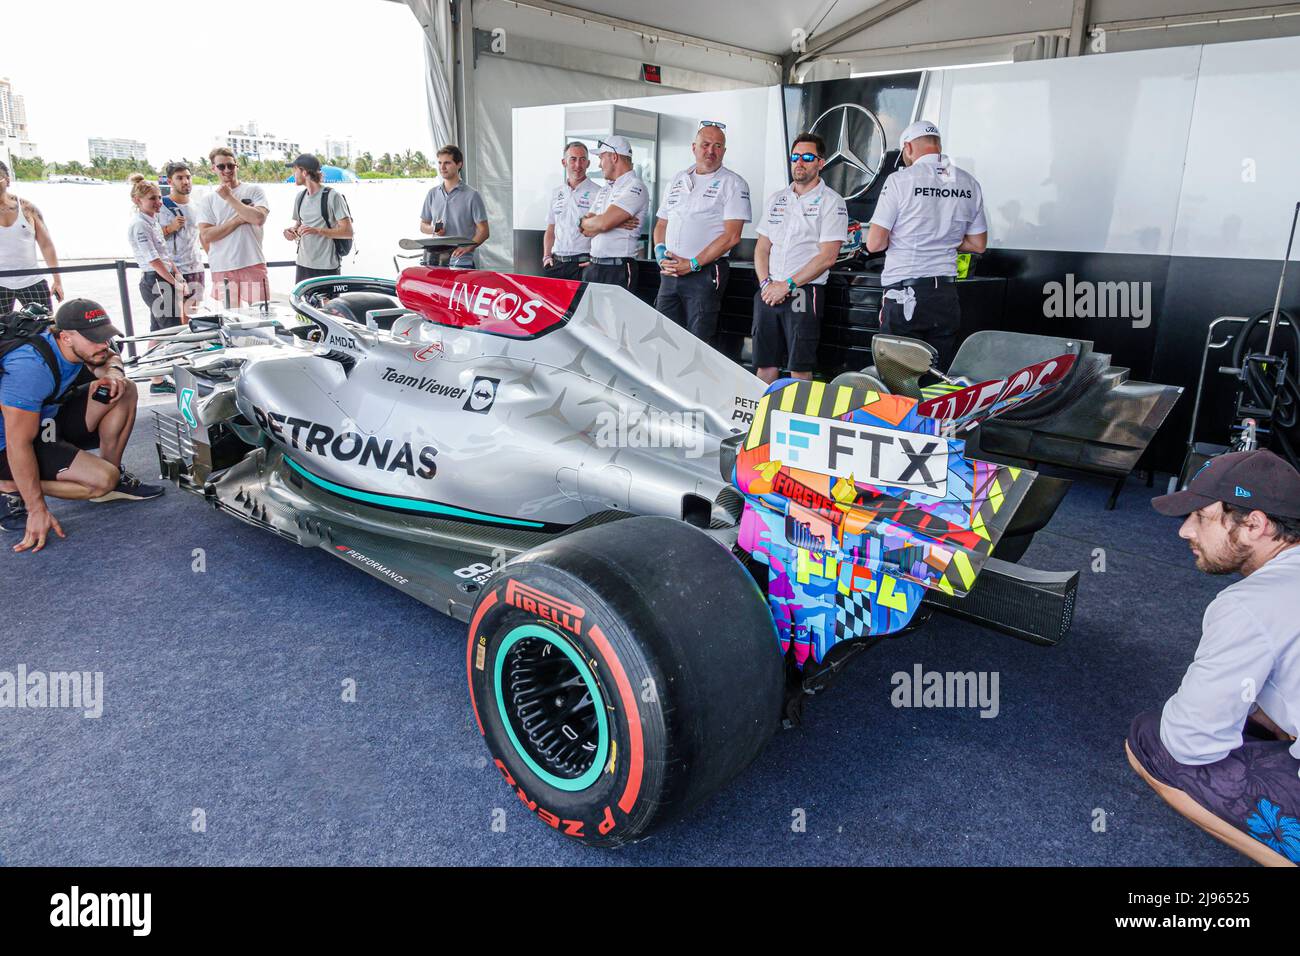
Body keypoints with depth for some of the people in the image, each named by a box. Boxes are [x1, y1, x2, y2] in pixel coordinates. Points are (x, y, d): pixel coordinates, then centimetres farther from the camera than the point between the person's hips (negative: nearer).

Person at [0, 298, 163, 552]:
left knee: (125, 391, -3)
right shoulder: (31, 366, -33)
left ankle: (115, 475, 5)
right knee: (103, 479, -24)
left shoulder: (79, 346, -10)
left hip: (49, 420, 8)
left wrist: (114, 372, -13)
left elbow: (110, 358, 15)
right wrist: (37, 510, -29)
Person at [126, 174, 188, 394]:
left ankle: (157, 382, 17)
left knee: (158, 333, 12)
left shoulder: (152, 221, 16)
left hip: (163, 280, 10)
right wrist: (176, 283, -14)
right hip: (156, 281, -10)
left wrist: (177, 274, 6)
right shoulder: (139, 225, -13)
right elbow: (154, 260, -17)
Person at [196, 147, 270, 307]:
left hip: (253, 265, -2)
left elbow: (259, 218, -12)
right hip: (222, 269, 2)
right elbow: (205, 236, -1)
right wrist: (239, 219, -7)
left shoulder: (254, 191, 6)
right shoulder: (208, 199, 10)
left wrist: (229, 197, -5)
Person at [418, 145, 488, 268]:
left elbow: (483, 231, -2)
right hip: (436, 259, 4)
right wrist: (433, 229, -2)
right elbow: (423, 226, 22)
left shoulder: (471, 195, 1)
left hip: (461, 262, -4)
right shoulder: (433, 193, 15)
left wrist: (467, 247, -18)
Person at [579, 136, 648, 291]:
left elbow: (602, 223, -19)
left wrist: (584, 222, 3)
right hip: (593, 267, 8)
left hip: (618, 271, -8)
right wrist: (614, 222, -7)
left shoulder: (635, 187, -9)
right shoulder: (605, 189, 19)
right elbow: (586, 230, 10)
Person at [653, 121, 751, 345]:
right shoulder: (678, 180, 18)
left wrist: (693, 264, -14)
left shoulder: (733, 184, -1)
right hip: (669, 272, 6)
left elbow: (731, 236, -10)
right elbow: (661, 224, 22)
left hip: (704, 274, -5)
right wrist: (660, 251, 1)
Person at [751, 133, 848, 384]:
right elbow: (762, 247, 16)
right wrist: (766, 283, -2)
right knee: (765, 364, 5)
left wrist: (787, 285, -13)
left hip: (804, 292, -5)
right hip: (768, 294, 5)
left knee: (799, 368, -6)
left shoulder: (831, 201, 0)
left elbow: (827, 257, -9)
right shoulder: (776, 199, 18)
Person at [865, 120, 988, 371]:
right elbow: (978, 244, 16)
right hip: (946, 293, 5)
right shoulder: (970, 184, 9)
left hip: (904, 296, -5)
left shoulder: (900, 180, -7)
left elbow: (874, 244, -9)